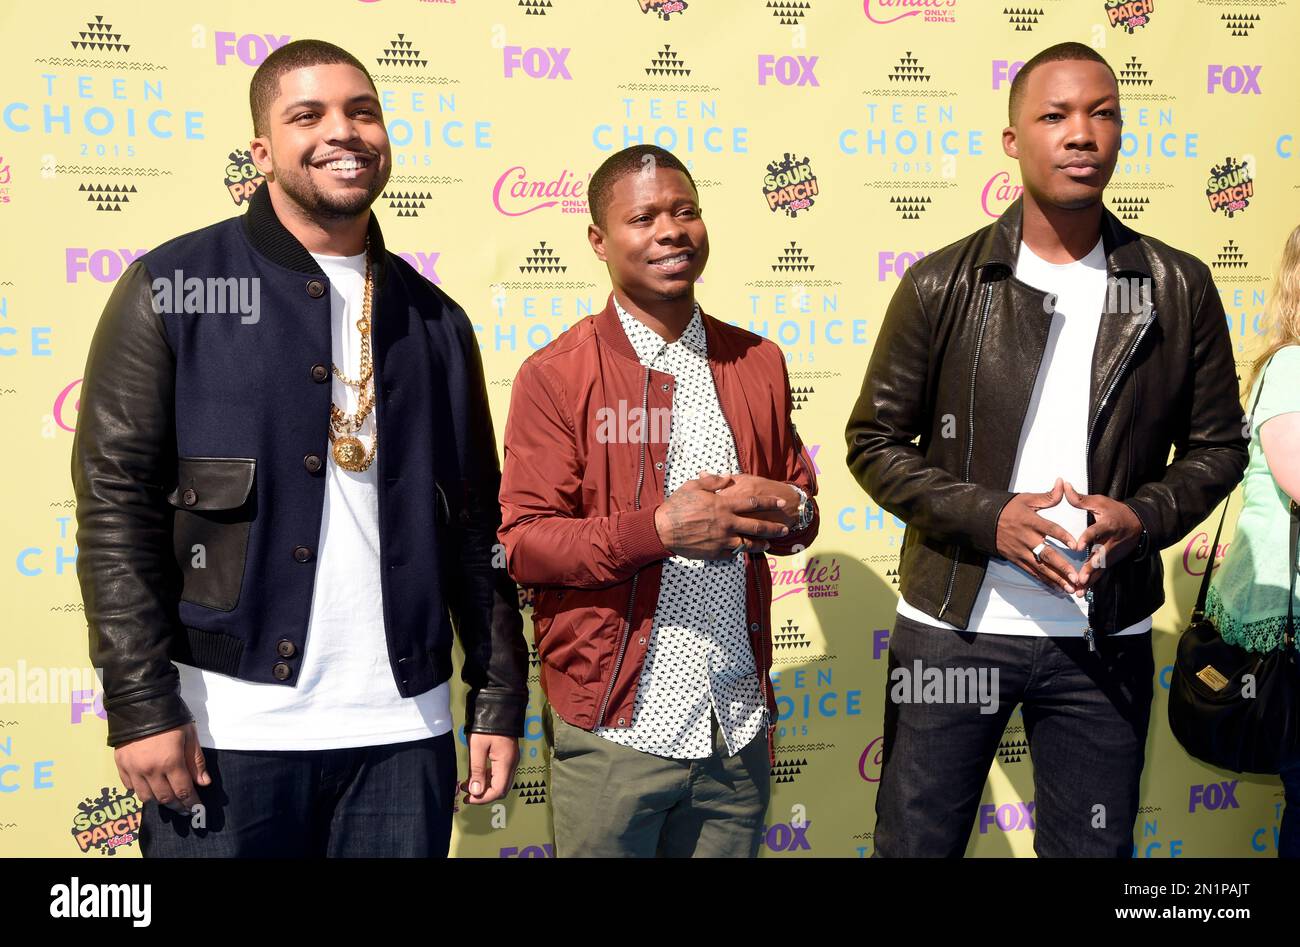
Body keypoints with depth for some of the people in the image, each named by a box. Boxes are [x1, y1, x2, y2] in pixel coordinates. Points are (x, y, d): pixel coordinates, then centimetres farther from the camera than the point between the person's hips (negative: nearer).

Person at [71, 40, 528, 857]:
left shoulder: (435, 321, 10)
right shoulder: (174, 290, -1)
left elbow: (475, 526, 10)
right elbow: (117, 503, -6)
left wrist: (500, 699, 6)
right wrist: (142, 705, -12)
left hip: (403, 728, 4)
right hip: (231, 726, -3)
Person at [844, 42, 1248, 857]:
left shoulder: (1177, 287, 1)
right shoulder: (942, 285, -4)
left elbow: (1216, 446, 7)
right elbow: (875, 441, -1)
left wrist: (1143, 517, -13)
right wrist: (990, 516, -16)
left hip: (1105, 637, 2)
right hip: (954, 628, -1)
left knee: (1094, 846, 15)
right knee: (917, 839, 11)